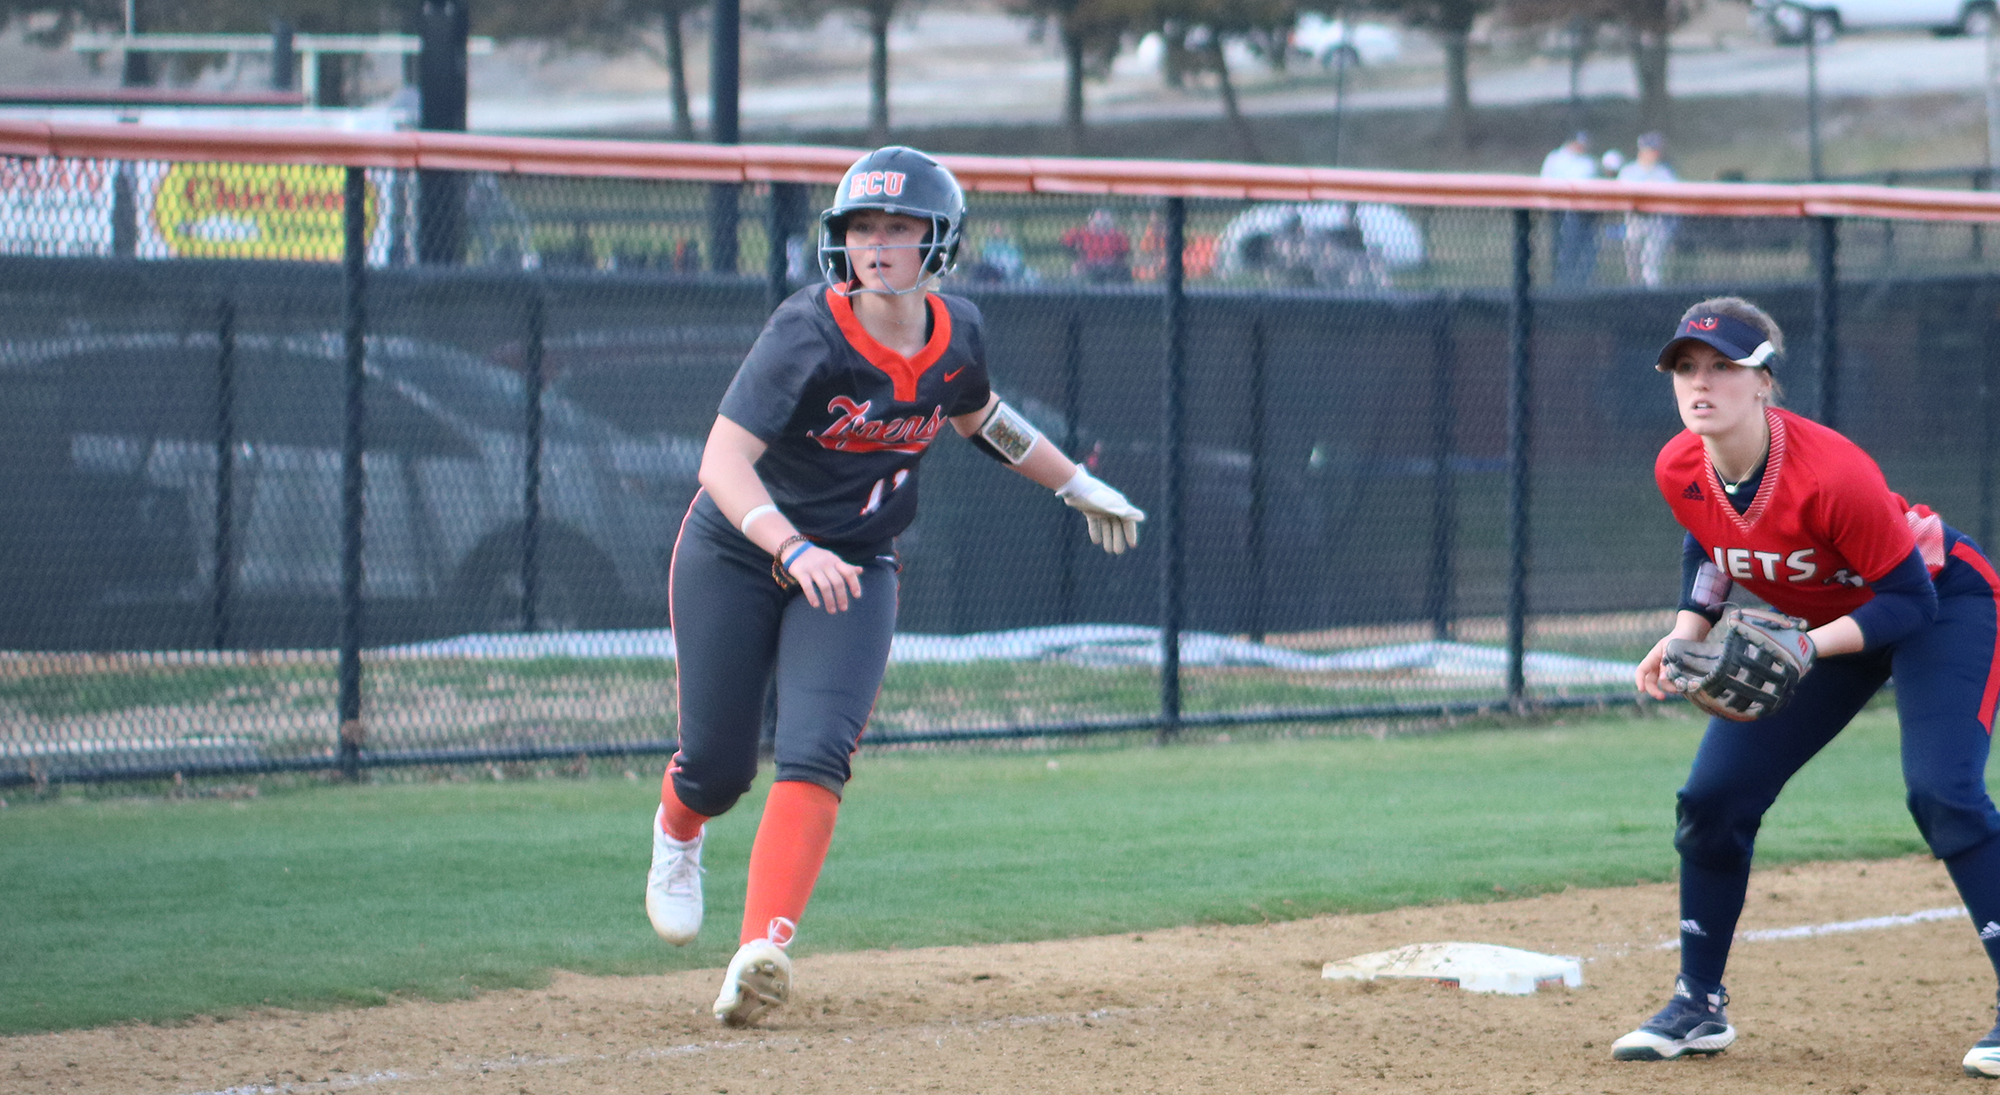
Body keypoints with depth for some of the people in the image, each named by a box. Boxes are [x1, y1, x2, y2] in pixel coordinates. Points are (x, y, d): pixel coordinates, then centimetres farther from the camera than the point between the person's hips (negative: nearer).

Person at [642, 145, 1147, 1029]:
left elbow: (977, 416, 18)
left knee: (816, 752, -18)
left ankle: (762, 949, -27)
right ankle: (677, 832, 42)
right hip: (736, 556, -3)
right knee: (719, 764, 4)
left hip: (856, 567, 3)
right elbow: (723, 461, -34)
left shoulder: (957, 334, -7)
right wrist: (794, 551, -49)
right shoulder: (809, 335, -25)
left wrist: (1076, 486, 23)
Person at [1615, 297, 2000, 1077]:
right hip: (1824, 622, 7)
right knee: (1712, 799, 2)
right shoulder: (1679, 472, -17)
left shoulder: (1832, 474, -36)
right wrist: (1685, 635, -9)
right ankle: (1699, 1007, 17)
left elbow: (1910, 600, -28)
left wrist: (1807, 646, -40)